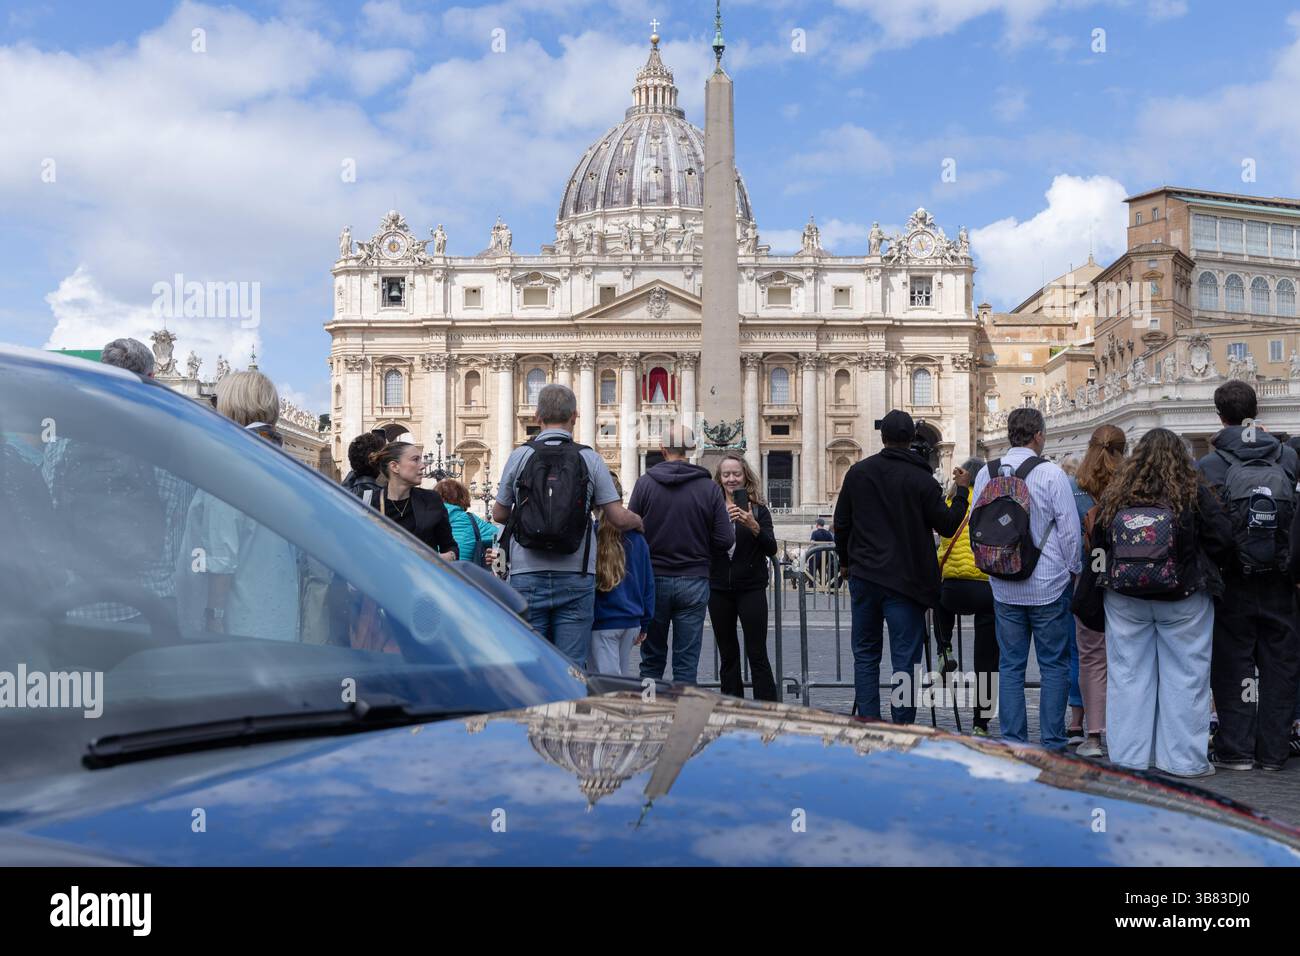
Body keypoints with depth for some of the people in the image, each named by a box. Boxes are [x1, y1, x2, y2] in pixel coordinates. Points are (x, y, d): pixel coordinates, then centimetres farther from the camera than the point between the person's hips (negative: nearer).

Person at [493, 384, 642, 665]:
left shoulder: (519, 456, 0)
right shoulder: (590, 459, -1)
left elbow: (498, 514, 9)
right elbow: (619, 518, -3)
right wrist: (638, 521, 20)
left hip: (527, 578, 0)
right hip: (576, 579, 0)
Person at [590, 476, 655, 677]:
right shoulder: (637, 536, 5)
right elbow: (649, 582, 12)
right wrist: (644, 623, 19)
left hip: (602, 623, -6)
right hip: (632, 621, 6)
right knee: (625, 675, 19)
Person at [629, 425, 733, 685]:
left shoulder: (645, 483, -4)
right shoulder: (709, 487, -4)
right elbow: (726, 540, -5)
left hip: (654, 580, 0)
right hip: (694, 581, 0)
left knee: (652, 660, 12)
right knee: (686, 664, 5)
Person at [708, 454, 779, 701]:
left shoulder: (758, 510, 2)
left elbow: (771, 550, -6)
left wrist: (754, 527, -22)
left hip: (751, 588, -2)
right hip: (719, 588, 2)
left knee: (757, 655, -5)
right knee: (727, 656, 9)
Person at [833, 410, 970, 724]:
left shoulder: (858, 472, 4)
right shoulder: (922, 479, -9)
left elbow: (841, 523, 9)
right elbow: (947, 525, -2)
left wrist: (846, 561, 23)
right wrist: (962, 490, 11)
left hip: (863, 577, 4)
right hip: (905, 580, -3)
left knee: (865, 651, 14)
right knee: (905, 658, 2)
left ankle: (868, 718, 12)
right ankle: (902, 726, 2)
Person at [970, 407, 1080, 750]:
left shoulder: (986, 474, 2)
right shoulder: (1050, 473, -11)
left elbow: (975, 528, 9)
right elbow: (1070, 530, -8)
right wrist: (1073, 569, 7)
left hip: (1004, 589, 4)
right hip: (1049, 586, -4)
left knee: (1010, 665, 9)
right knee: (1054, 666, 6)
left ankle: (1012, 742, 12)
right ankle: (1052, 743, 8)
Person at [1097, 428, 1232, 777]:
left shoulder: (1115, 493, -2)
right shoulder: (1194, 491, -10)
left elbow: (1099, 538, 8)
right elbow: (1222, 539, -7)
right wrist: (1201, 567, 11)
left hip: (1124, 599, 3)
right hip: (1183, 598, -2)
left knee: (1128, 674, 9)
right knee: (1185, 676, 7)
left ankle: (1128, 758, 15)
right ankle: (1184, 759, 13)